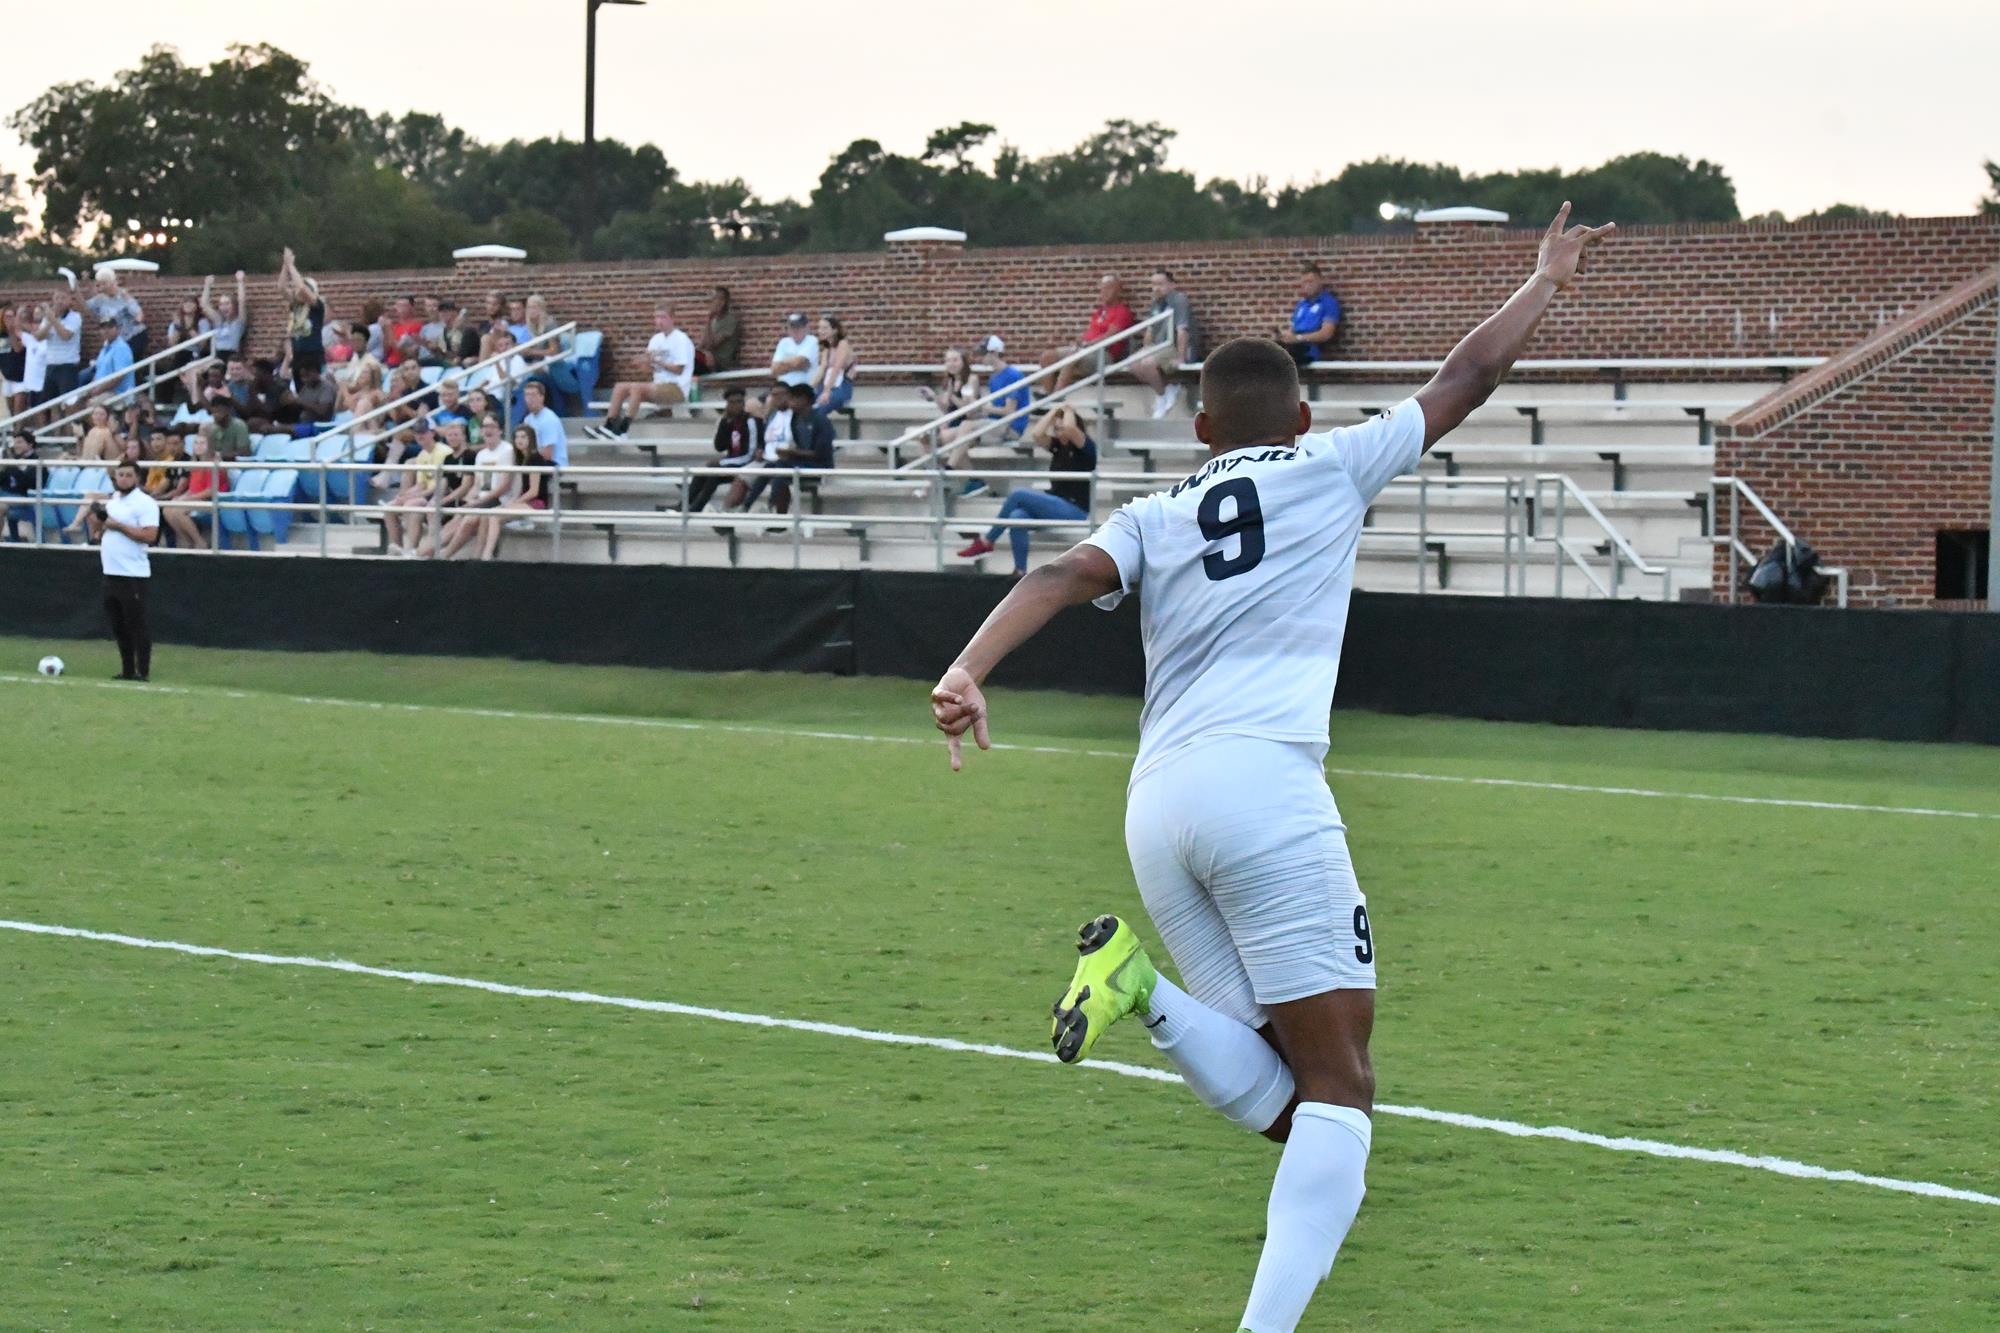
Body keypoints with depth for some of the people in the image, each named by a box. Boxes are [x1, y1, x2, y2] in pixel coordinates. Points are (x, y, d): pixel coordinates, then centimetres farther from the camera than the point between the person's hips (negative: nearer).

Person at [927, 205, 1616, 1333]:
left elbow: (1062, 577, 1)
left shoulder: (1154, 519, 20)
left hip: (1156, 805, 5)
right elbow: (1469, 377, 21)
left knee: (1281, 1102, 11)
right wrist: (1549, 280, 36)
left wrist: (969, 672, -13)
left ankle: (1145, 990, -15)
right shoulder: (1330, 467, 13)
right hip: (1264, 781, -5)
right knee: (1339, 1089, -5)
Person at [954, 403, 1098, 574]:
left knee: (1017, 495, -21)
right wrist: (1055, 411, 1)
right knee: (1018, 516, -26)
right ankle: (1020, 572, -26)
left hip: (1075, 512, -7)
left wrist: (1068, 411, -6)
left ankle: (986, 542, -11)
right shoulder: (1058, 445, 12)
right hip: (1056, 507, 7)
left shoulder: (1087, 447, -7)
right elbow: (1036, 435, -4)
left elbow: (1069, 428, -26)